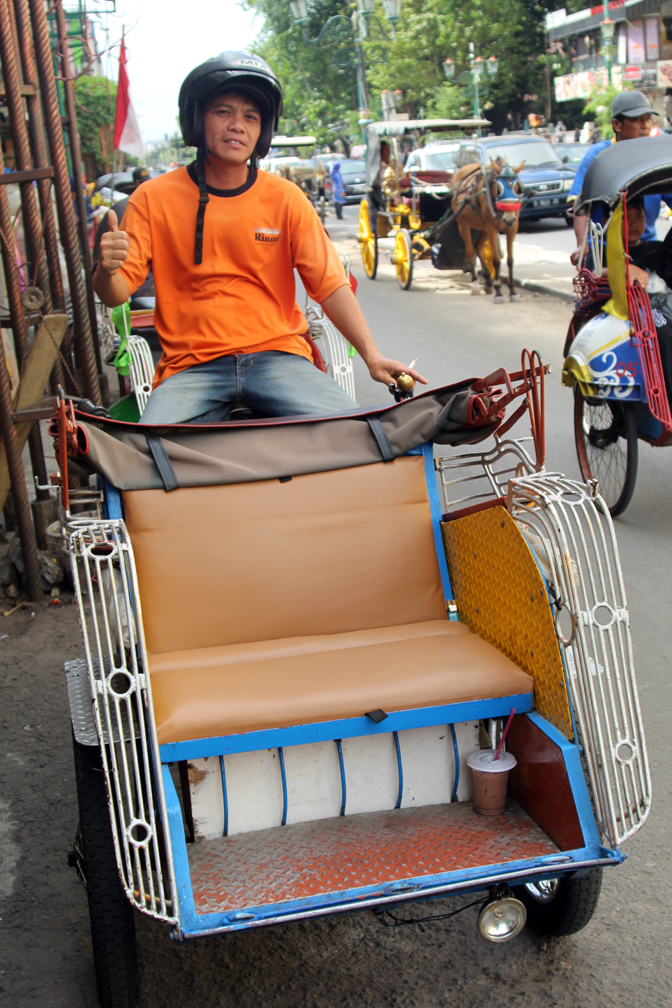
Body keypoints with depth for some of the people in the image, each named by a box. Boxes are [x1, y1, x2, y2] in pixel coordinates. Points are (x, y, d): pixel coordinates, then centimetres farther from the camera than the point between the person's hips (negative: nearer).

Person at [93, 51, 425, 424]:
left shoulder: (285, 198, 6)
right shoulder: (153, 198, 2)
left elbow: (331, 285, 2)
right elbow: (116, 294, -1)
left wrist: (372, 356, -11)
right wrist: (106, 270, -26)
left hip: (276, 354, 1)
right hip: (192, 364, -1)